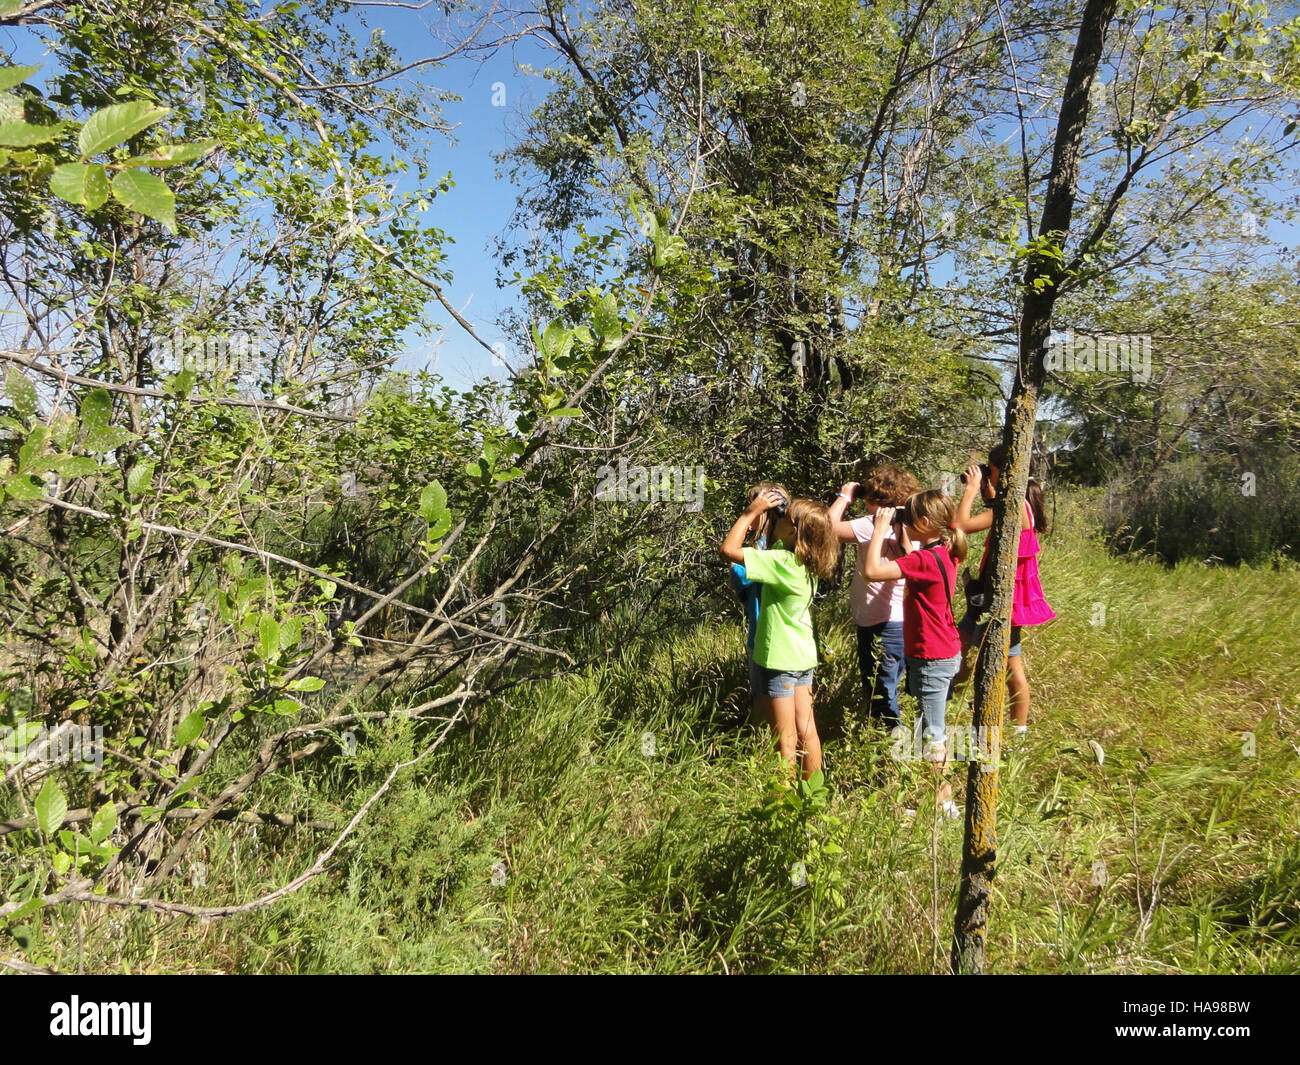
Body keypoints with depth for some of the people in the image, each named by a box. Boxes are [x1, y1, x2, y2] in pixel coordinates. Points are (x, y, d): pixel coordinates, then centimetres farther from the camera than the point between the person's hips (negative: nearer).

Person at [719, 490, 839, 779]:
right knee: (806, 731, 17)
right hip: (804, 655, 8)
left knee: (786, 739, 3)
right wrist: (757, 517, 3)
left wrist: (751, 513, -18)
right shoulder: (806, 560, 1)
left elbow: (728, 550, -25)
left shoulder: (782, 563, -25)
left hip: (781, 659, -8)